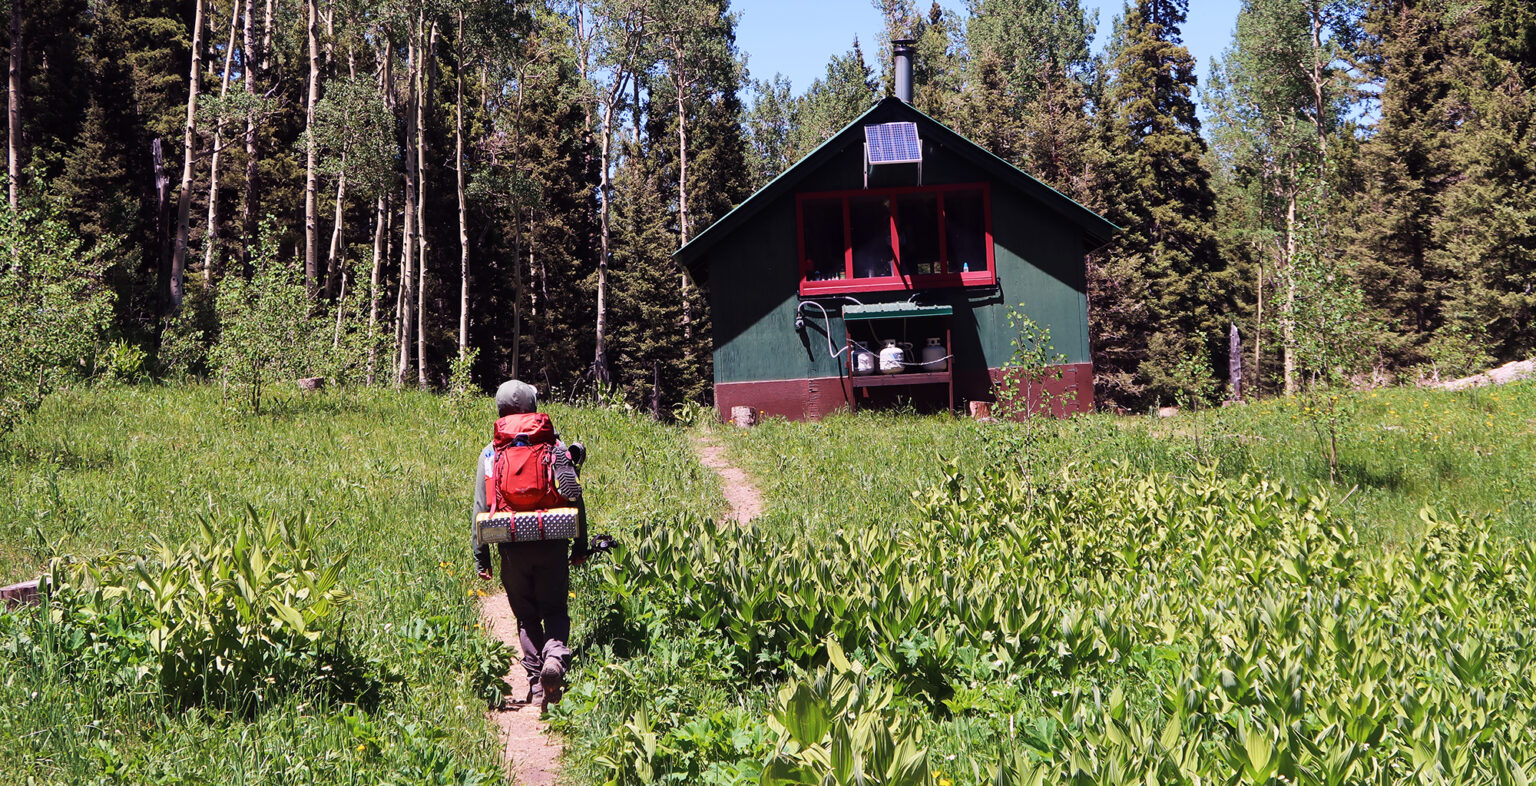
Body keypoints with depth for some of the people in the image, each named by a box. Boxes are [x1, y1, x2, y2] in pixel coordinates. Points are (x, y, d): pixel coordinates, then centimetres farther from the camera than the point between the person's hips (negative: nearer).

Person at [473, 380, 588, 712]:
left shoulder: (490, 453, 5)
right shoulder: (555, 445, 2)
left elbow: (480, 509, 4)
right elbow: (575, 498, 0)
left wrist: (480, 557, 9)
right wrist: (581, 545, 7)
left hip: (513, 548, 1)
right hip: (552, 545, -1)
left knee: (526, 616, 12)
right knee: (555, 610, 9)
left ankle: (537, 686, 7)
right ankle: (555, 655, -21)